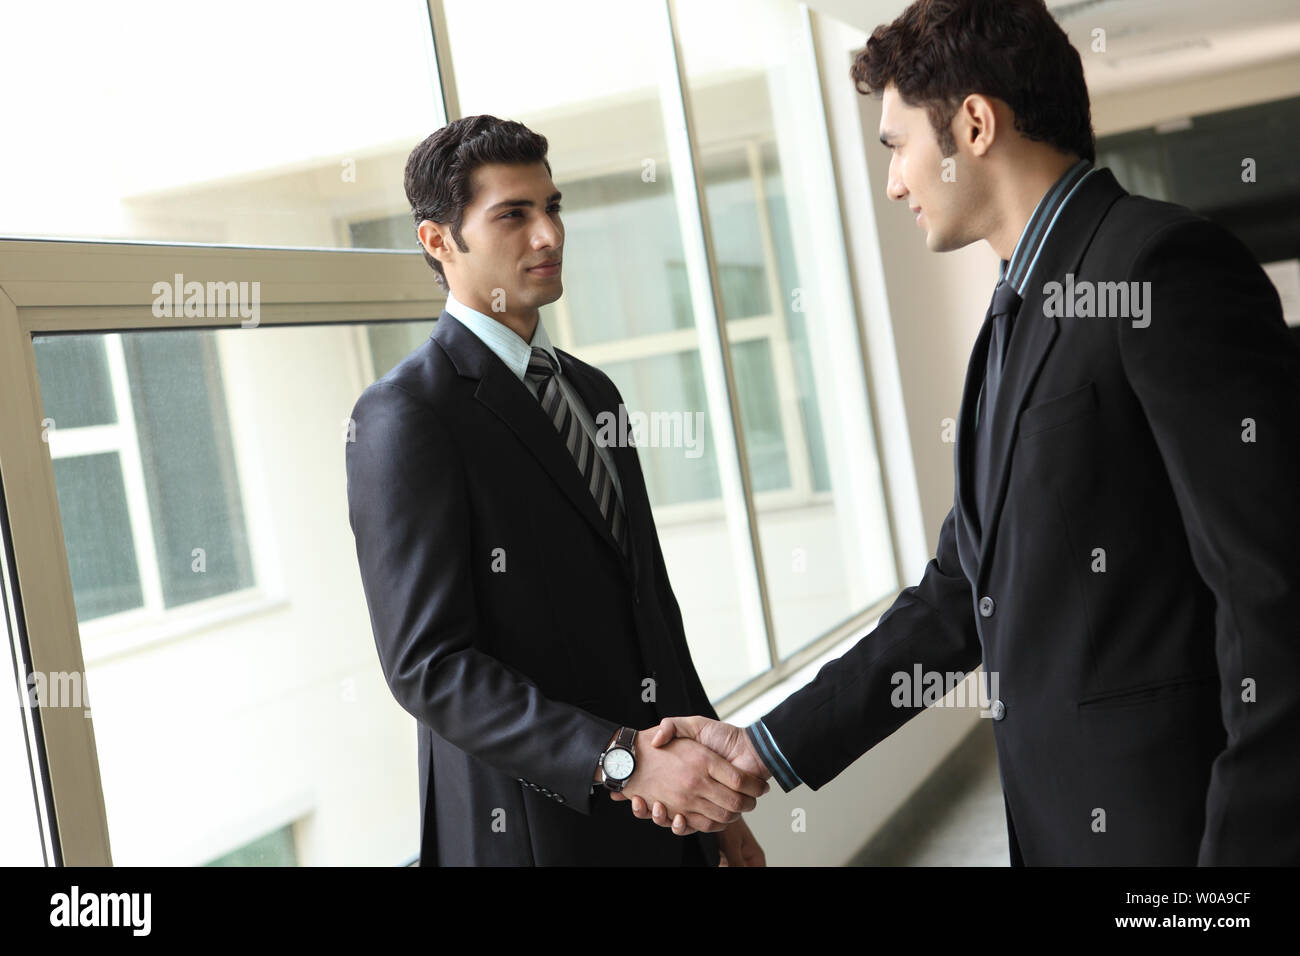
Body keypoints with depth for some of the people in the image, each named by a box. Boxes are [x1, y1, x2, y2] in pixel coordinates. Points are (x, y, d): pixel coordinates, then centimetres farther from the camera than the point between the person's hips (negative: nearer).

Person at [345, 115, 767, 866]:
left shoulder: (593, 390, 12)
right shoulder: (403, 417, -13)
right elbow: (428, 666, -19)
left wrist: (718, 800, 13)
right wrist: (624, 761, -27)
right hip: (537, 831, -6)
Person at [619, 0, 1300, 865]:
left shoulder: (1168, 264, -14)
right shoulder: (1017, 317, 14)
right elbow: (962, 594, 15)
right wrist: (771, 746, 11)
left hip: (1181, 818, -8)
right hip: (1063, 820, 8)